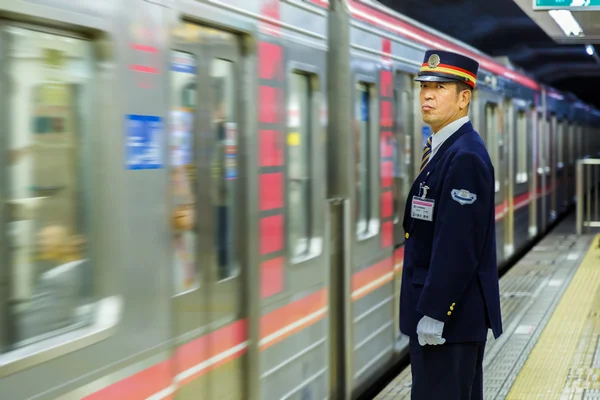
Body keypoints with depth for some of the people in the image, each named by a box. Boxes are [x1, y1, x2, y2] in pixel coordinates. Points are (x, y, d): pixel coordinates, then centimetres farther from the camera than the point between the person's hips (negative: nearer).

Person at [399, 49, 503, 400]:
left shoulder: (466, 156, -18)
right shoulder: (441, 148, 13)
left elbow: (458, 244, -23)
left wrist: (433, 314, -22)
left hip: (452, 314, -10)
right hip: (440, 309, 10)